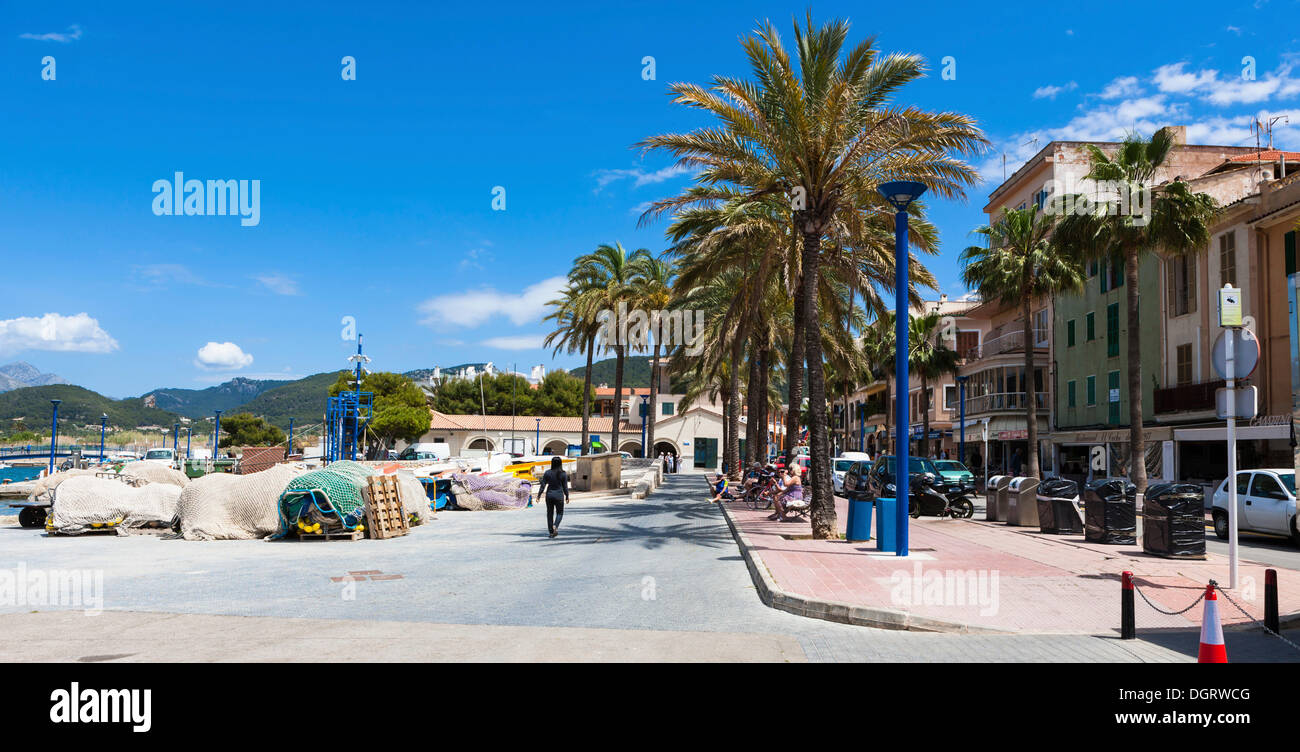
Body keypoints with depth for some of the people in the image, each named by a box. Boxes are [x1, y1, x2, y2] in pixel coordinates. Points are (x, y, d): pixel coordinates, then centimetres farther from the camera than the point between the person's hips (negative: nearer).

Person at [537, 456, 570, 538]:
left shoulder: (547, 473, -4)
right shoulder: (563, 474, -7)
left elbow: (543, 485, -3)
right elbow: (565, 487, -3)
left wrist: (539, 495, 3)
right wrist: (567, 497, 7)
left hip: (549, 495, 2)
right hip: (559, 495, -1)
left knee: (550, 513, 13)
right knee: (560, 513, 12)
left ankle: (551, 531, 13)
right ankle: (555, 526, -14)